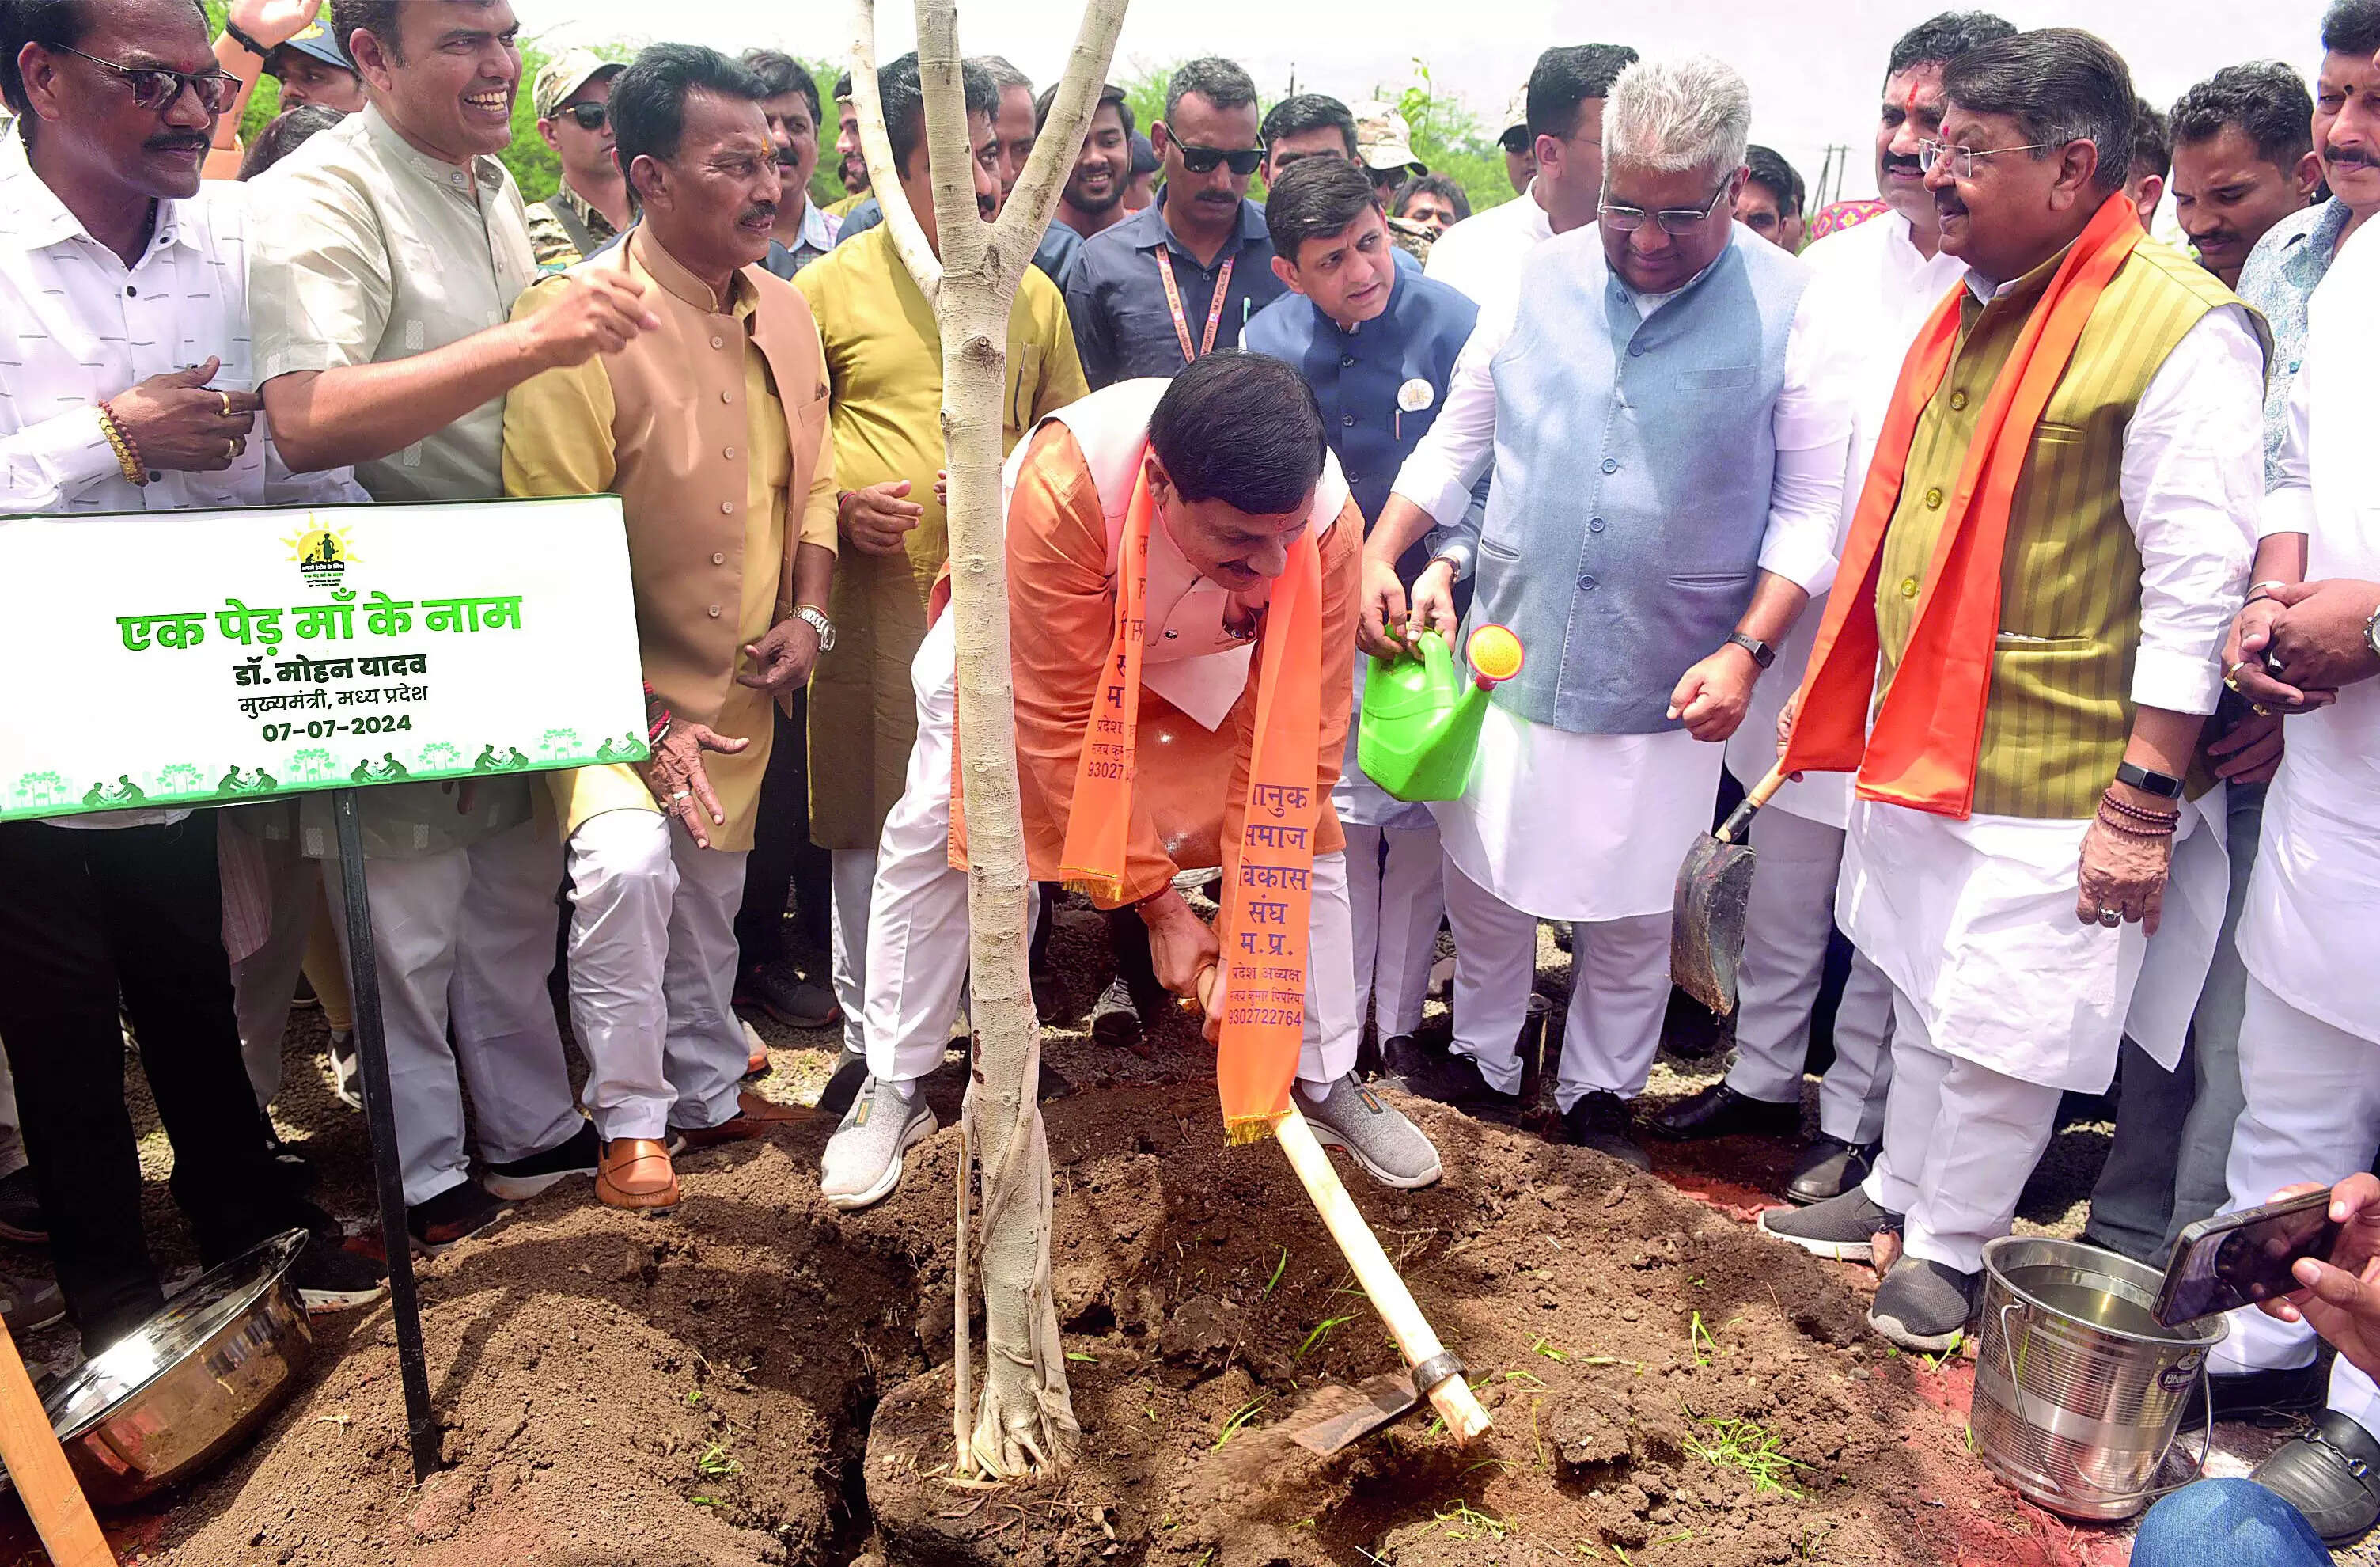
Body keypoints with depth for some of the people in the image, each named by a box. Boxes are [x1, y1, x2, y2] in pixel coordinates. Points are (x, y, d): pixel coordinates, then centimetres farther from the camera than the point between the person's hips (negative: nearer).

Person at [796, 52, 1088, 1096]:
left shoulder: (1034, 294, 11)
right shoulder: (829, 287, 1)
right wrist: (836, 508, -11)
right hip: (877, 599, -2)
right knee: (871, 826, 5)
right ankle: (871, 1045, 22)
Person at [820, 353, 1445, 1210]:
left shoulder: (1325, 523, -36)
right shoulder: (1061, 486, -45)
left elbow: (1295, 744, -27)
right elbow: (1063, 728, -35)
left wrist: (1252, 935, -28)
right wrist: (1160, 906, -30)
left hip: (1205, 658, 2)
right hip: (1030, 641, -1)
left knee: (1307, 835, -7)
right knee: (934, 828, -10)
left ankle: (1328, 1082, 11)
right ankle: (894, 1090, 8)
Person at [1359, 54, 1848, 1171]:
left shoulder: (1792, 309, -7)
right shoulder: (1539, 283, 1)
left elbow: (1811, 505, -3)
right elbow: (1456, 442, 11)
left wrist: (1747, 649, -13)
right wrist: (1379, 556, 1)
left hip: (1663, 686, -2)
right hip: (1510, 652, 3)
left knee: (1632, 910, 12)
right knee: (1483, 879, 14)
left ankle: (1600, 1094, 33)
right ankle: (1483, 1061, 36)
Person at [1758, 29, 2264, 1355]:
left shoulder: (2181, 327, -16)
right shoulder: (1977, 308, 10)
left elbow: (2197, 588, -18)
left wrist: (2145, 805, -19)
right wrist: (1833, 691, 17)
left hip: (2047, 782, -8)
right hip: (1920, 746, 8)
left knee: (2004, 1037, 6)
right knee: (1921, 992, 22)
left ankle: (1948, 1249, 26)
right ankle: (1900, 1191, 40)